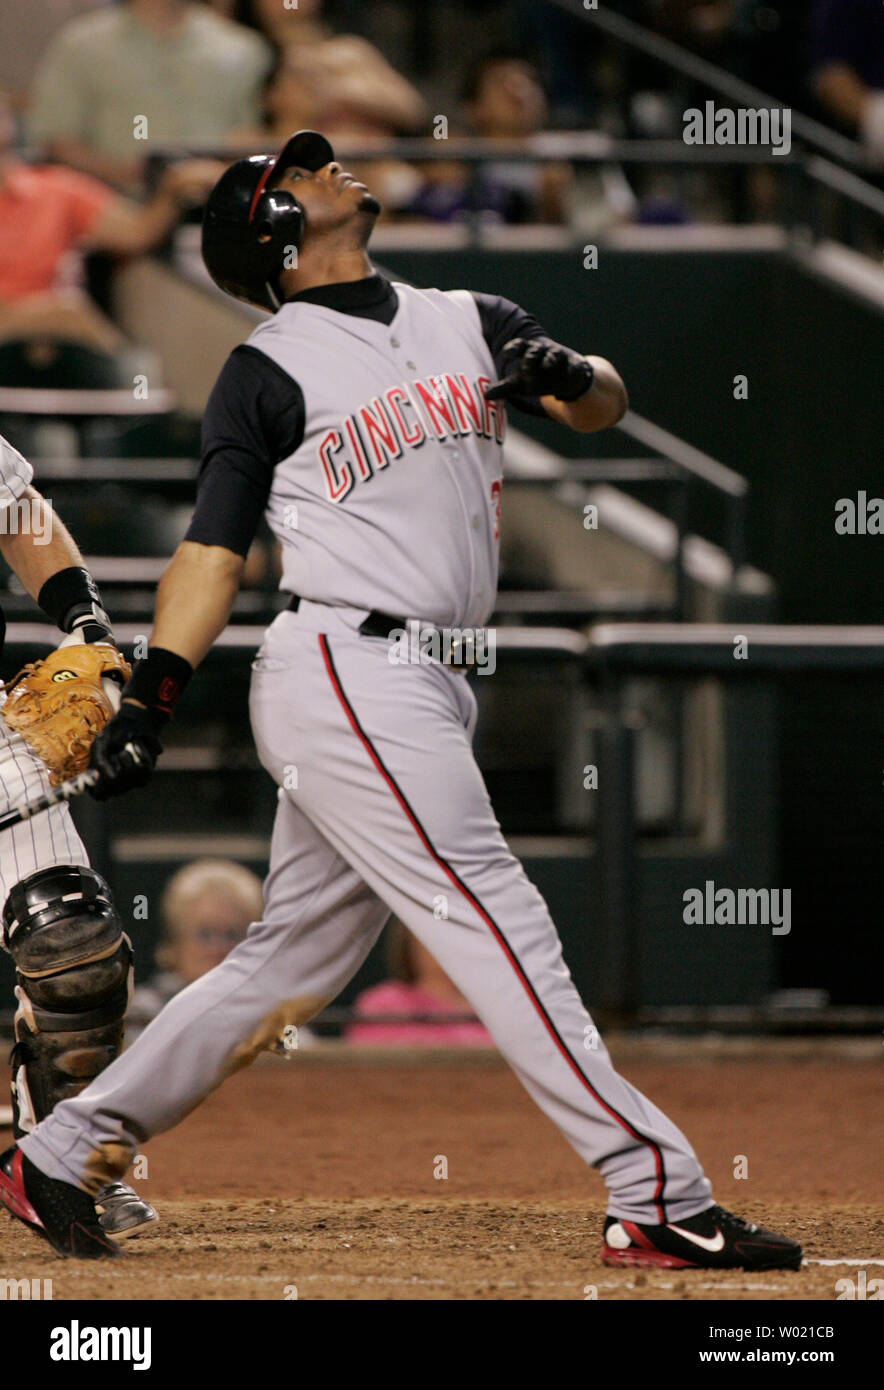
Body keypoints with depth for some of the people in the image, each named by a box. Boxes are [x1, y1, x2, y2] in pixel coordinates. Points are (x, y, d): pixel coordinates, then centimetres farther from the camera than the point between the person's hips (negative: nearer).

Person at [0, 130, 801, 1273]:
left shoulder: (469, 322, 17)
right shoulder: (270, 370, 0)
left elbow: (604, 405, 9)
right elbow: (215, 546, -1)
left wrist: (566, 374, -14)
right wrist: (150, 698, -9)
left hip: (423, 692, 7)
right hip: (344, 674, -7)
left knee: (291, 963, 11)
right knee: (498, 923, -13)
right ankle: (654, 1196, -18)